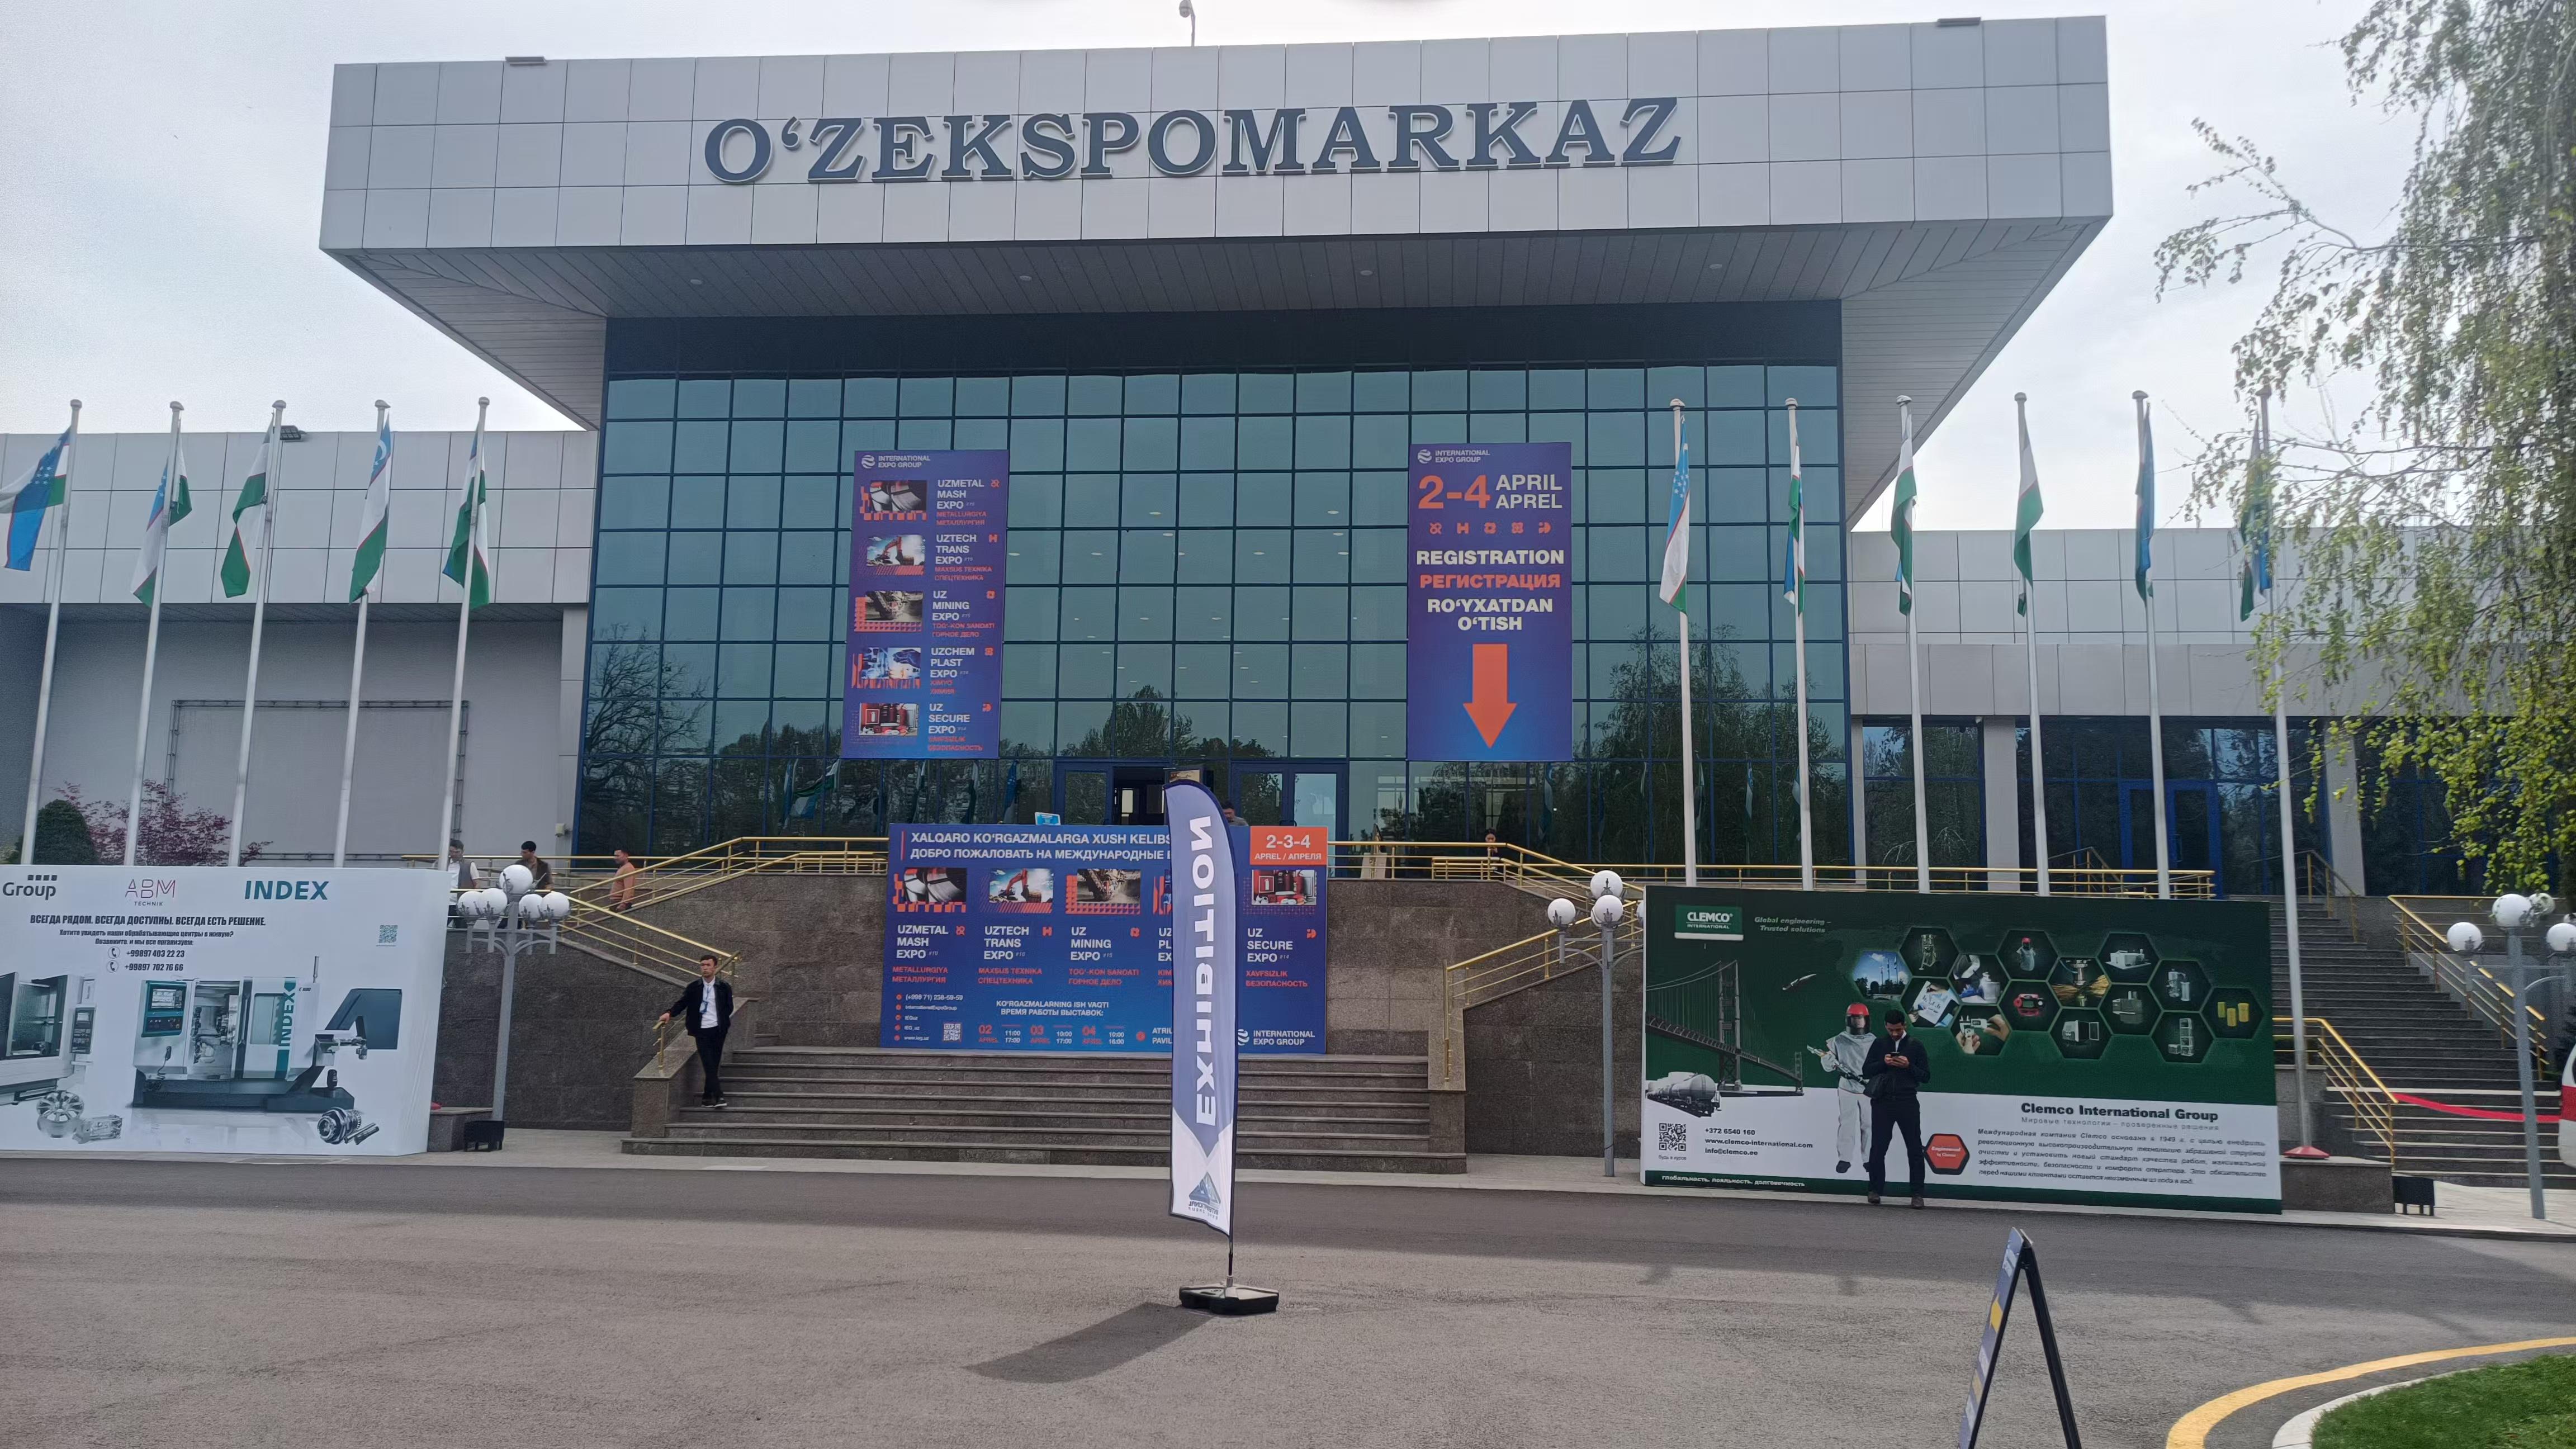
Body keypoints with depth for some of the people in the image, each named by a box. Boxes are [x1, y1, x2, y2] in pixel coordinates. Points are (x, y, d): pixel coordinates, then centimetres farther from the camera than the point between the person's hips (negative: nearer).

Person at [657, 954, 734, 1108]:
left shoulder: (724, 987, 4)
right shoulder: (693, 988, 5)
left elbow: (729, 1008, 8)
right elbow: (682, 1003, -3)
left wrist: (721, 1022, -3)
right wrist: (669, 1013, -19)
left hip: (718, 1030, 1)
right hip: (701, 1031, -1)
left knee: (714, 1064, 5)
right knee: (708, 1064, -10)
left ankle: (708, 1097, 15)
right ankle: (718, 1096, -13)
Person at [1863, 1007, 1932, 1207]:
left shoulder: (1916, 1046, 5)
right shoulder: (1879, 1044, 9)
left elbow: (1926, 1076, 4)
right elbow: (1865, 1072, 8)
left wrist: (1909, 1066, -13)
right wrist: (1883, 1063, -9)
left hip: (1908, 1103, -1)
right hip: (1882, 1103, 1)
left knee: (1915, 1149, 1)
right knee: (1878, 1149, 3)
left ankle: (1918, 1194, 6)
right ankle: (1875, 1190, 12)